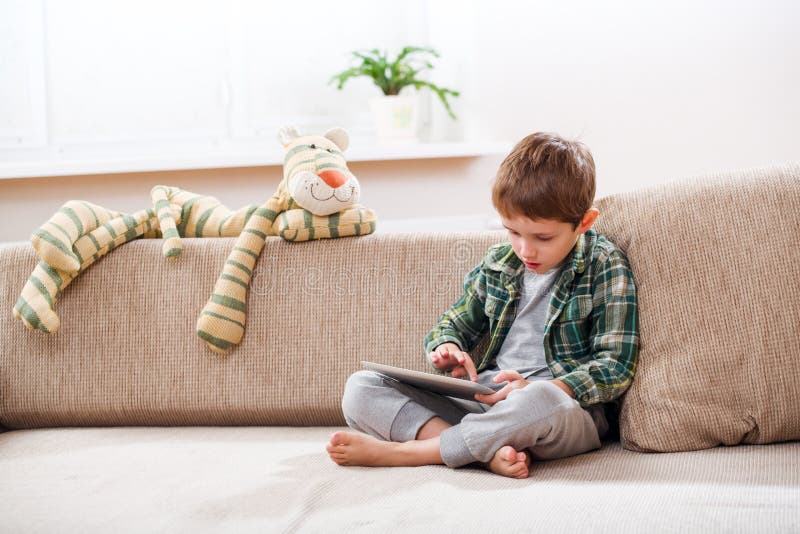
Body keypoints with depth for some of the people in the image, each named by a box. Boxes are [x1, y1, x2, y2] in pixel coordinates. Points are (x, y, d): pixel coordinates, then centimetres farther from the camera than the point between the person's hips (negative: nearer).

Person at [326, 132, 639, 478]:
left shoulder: (605, 267, -2)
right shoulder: (497, 264, 12)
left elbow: (617, 367, -8)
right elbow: (454, 323, 24)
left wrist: (536, 389, -23)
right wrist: (446, 350, -2)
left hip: (569, 406, -5)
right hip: (483, 398, 5)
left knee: (539, 402, -44)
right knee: (361, 388, -10)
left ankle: (401, 451, -28)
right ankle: (489, 451, -31)